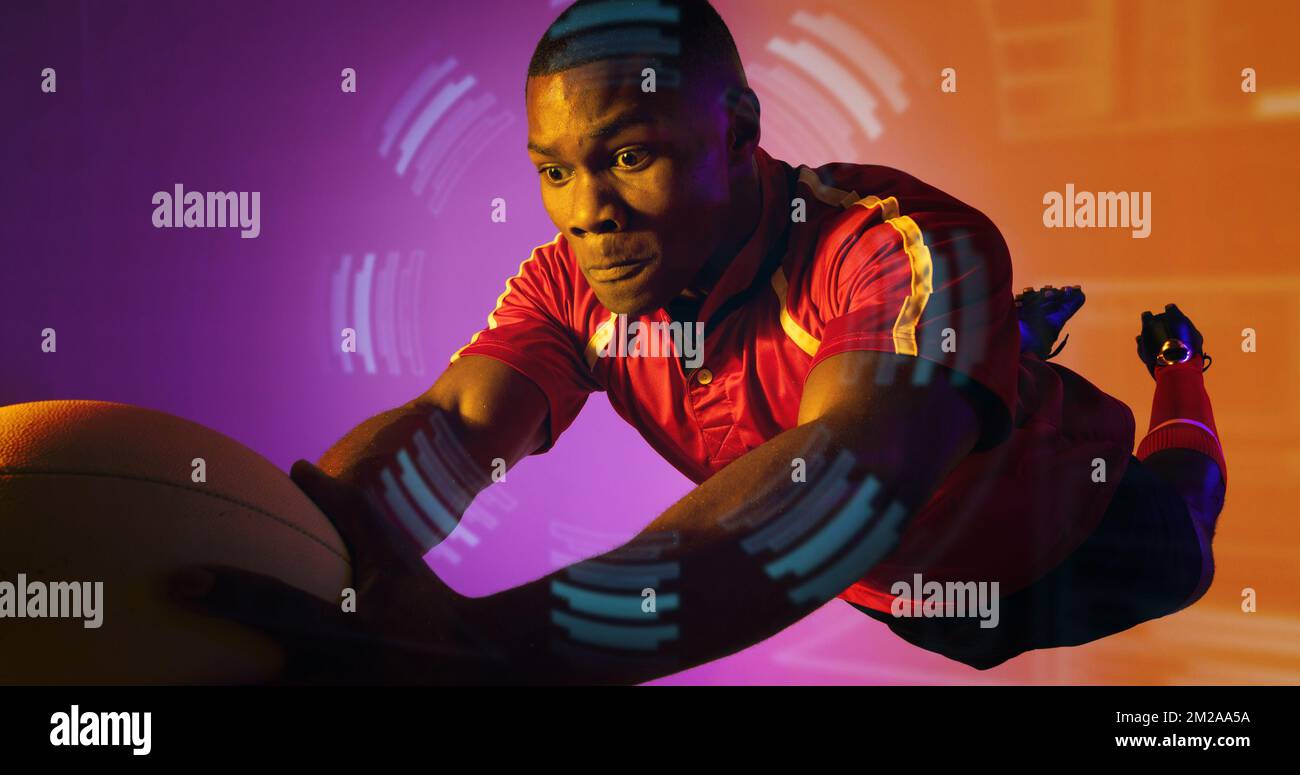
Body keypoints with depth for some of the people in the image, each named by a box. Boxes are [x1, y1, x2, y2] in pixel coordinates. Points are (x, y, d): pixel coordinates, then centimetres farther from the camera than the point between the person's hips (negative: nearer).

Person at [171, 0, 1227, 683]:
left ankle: (1173, 360, 52)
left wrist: (498, 642, -74)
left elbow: (853, 469, -60)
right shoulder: (576, 281, -24)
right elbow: (453, 430, -38)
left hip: (1076, 553, -4)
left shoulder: (908, 247, -43)